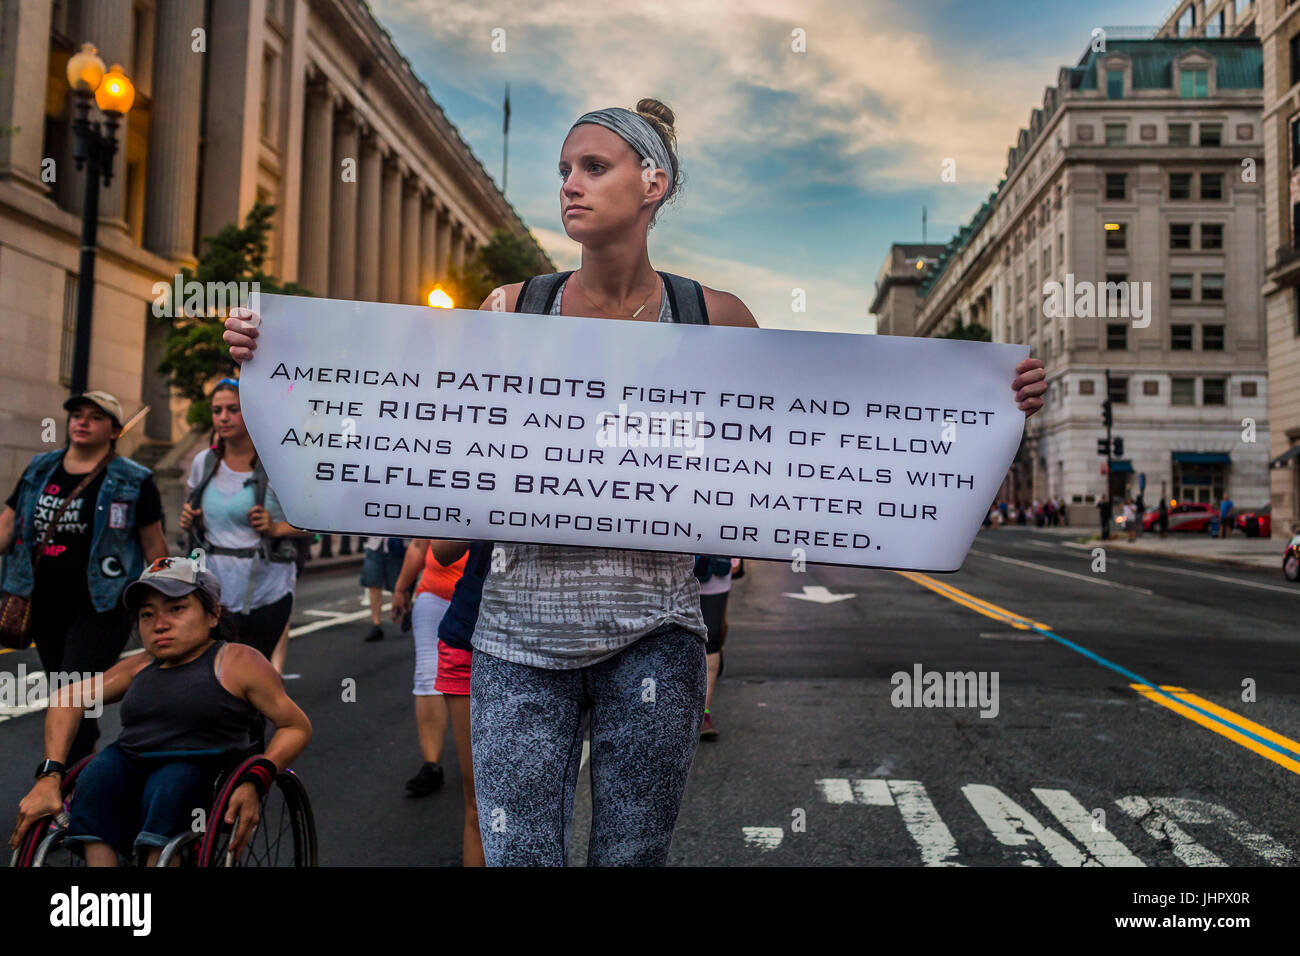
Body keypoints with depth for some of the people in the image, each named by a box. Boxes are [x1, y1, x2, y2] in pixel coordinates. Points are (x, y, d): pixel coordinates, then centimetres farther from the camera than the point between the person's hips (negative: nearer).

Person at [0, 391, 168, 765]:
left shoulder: (134, 481, -3)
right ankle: (89, 756, 39)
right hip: (44, 604, 5)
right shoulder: (39, 470, 10)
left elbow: (153, 544, 0)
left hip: (100, 607, -5)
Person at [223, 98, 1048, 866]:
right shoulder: (512, 310, 4)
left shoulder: (714, 320, 2)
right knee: (518, 852, 5)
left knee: (632, 854, 11)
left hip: (651, 631, 0)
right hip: (521, 629, 1)